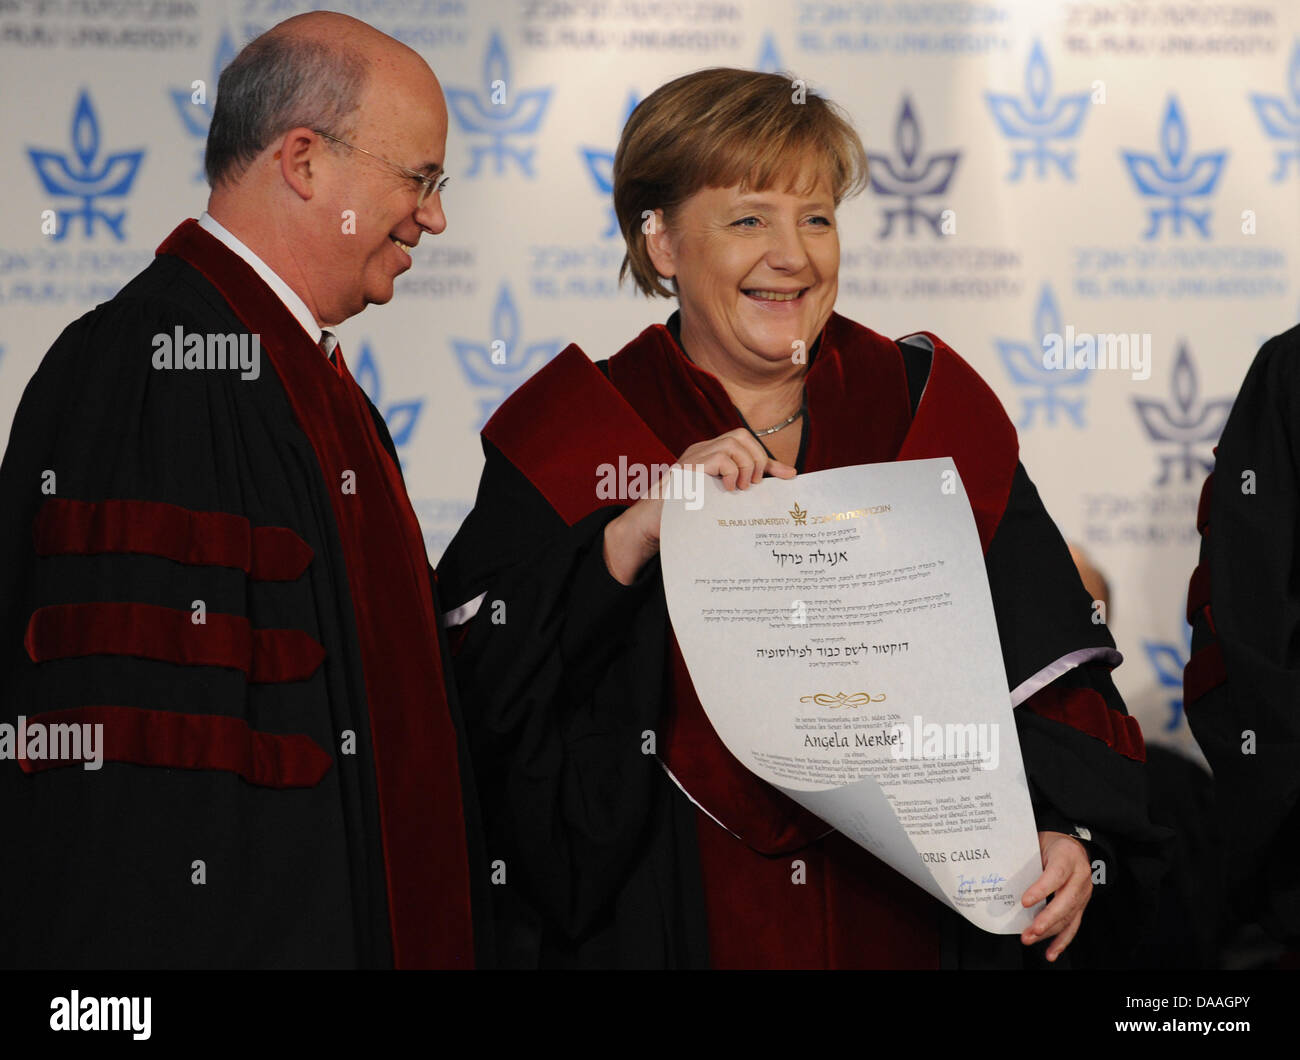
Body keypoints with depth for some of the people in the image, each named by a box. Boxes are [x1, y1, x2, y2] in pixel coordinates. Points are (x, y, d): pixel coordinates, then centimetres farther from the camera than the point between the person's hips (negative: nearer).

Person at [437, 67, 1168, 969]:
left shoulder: (931, 414, 4)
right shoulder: (568, 441, -1)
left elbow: (1054, 676, 1)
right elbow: (479, 685, -13)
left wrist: (1066, 831, -15)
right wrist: (637, 533, -23)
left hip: (909, 921, 2)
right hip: (675, 928, -1)